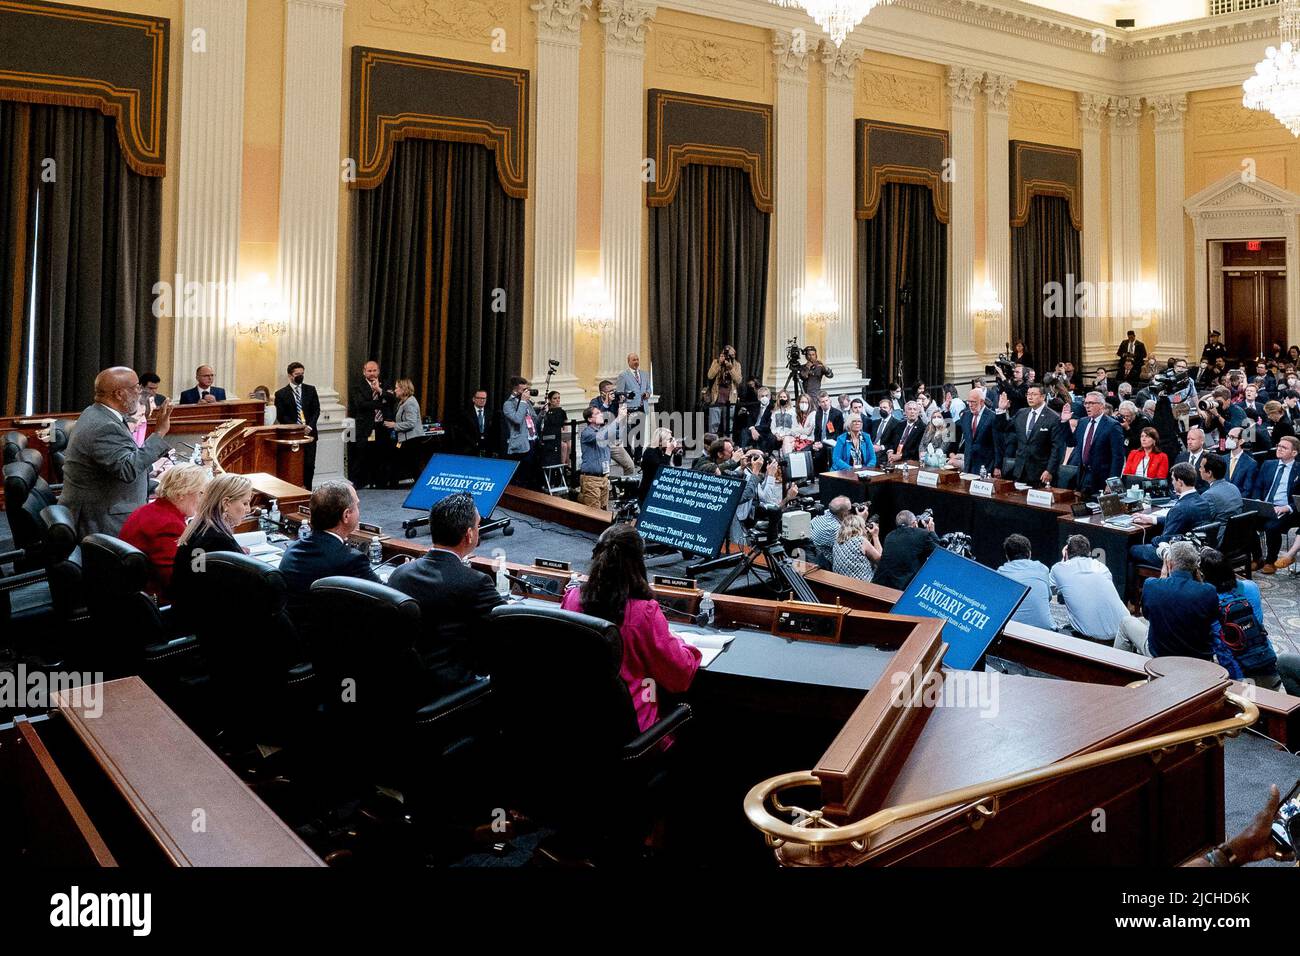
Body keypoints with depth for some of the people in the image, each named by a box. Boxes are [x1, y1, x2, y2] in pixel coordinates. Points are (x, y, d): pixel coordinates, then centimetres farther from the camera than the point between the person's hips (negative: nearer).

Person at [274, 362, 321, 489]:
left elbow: (316, 410, 7)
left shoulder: (311, 390, 10)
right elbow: (281, 416, -2)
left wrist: (310, 426, -8)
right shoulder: (281, 394, 2)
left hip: (309, 433, 2)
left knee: (309, 465, 0)